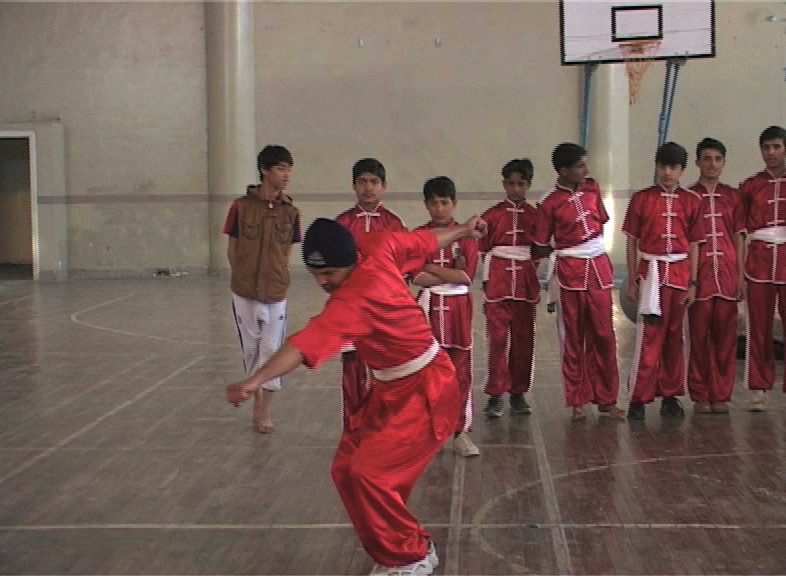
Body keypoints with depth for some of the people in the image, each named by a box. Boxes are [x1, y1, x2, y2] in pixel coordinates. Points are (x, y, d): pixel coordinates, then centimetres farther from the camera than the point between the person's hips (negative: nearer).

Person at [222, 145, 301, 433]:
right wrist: (242, 278, 4)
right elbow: (232, 249, 2)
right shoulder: (241, 207, -7)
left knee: (271, 348, 2)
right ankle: (259, 401, 27)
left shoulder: (290, 212, -1)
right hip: (245, 292, -1)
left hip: (276, 293, 1)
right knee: (251, 348, 10)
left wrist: (278, 279, 5)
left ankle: (265, 409, 13)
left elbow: (286, 252, 8)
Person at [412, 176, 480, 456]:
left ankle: (461, 432, 11)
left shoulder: (466, 235, 0)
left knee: (461, 372, 2)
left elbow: (466, 276, -11)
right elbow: (417, 278, -9)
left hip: (458, 308, 0)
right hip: (429, 307, 1)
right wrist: (451, 273, -13)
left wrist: (431, 267, -11)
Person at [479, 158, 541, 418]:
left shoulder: (534, 215, 7)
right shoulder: (492, 215, 2)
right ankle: (495, 395, -2)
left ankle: (518, 393, 15)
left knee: (524, 338, 5)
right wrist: (486, 282, -1)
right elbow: (484, 251, 5)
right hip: (498, 278, -2)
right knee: (498, 337, -7)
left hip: (525, 280, 2)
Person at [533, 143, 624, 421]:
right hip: (569, 273, -4)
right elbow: (541, 247, -2)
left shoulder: (592, 188, 6)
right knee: (573, 338, 4)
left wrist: (592, 248, 11)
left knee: (603, 335, 6)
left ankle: (606, 399, 15)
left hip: (599, 268, 4)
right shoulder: (549, 204, -8)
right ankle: (577, 401, 13)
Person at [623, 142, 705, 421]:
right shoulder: (641, 198, 1)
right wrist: (632, 281, 0)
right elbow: (632, 242, 3)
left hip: (680, 272, 2)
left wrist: (692, 283, 2)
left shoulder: (691, 201, 5)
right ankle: (639, 398, 0)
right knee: (649, 336, -5)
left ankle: (671, 396, 18)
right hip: (651, 271, -2)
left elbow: (694, 245, 6)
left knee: (674, 337, 9)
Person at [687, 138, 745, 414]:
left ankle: (721, 396, 11)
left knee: (725, 337, 2)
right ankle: (700, 396, 9)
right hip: (698, 274, -2)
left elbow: (739, 237, 11)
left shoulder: (733, 197, 11)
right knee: (699, 336, 0)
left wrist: (741, 275, 4)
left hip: (727, 274, 2)